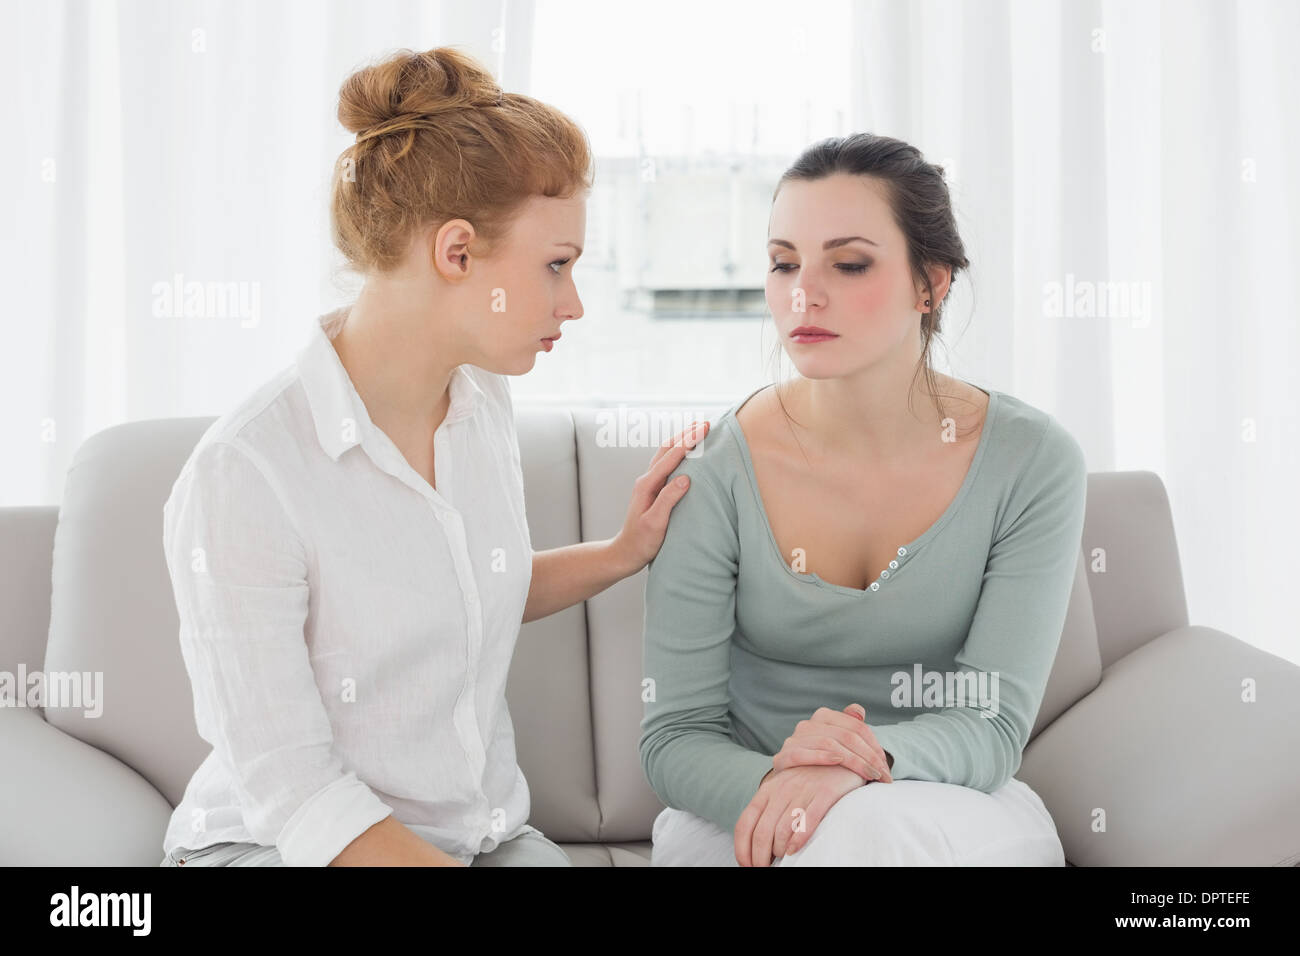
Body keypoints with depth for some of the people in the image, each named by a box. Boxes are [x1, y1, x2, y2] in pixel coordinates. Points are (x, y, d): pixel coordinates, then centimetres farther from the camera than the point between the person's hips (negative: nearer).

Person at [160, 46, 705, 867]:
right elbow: (290, 792, -20)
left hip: (487, 830, 6)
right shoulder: (243, 475, -22)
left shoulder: (482, 403, 1)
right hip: (278, 846, -5)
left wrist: (626, 552, 9)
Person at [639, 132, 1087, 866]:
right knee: (850, 831, -34)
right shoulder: (713, 472, -12)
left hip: (958, 815, 1)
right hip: (741, 817, 0)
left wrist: (866, 762, -34)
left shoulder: (1032, 462, -10)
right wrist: (774, 782, -32)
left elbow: (993, 724, -12)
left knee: (863, 827, -34)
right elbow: (674, 737, -9)